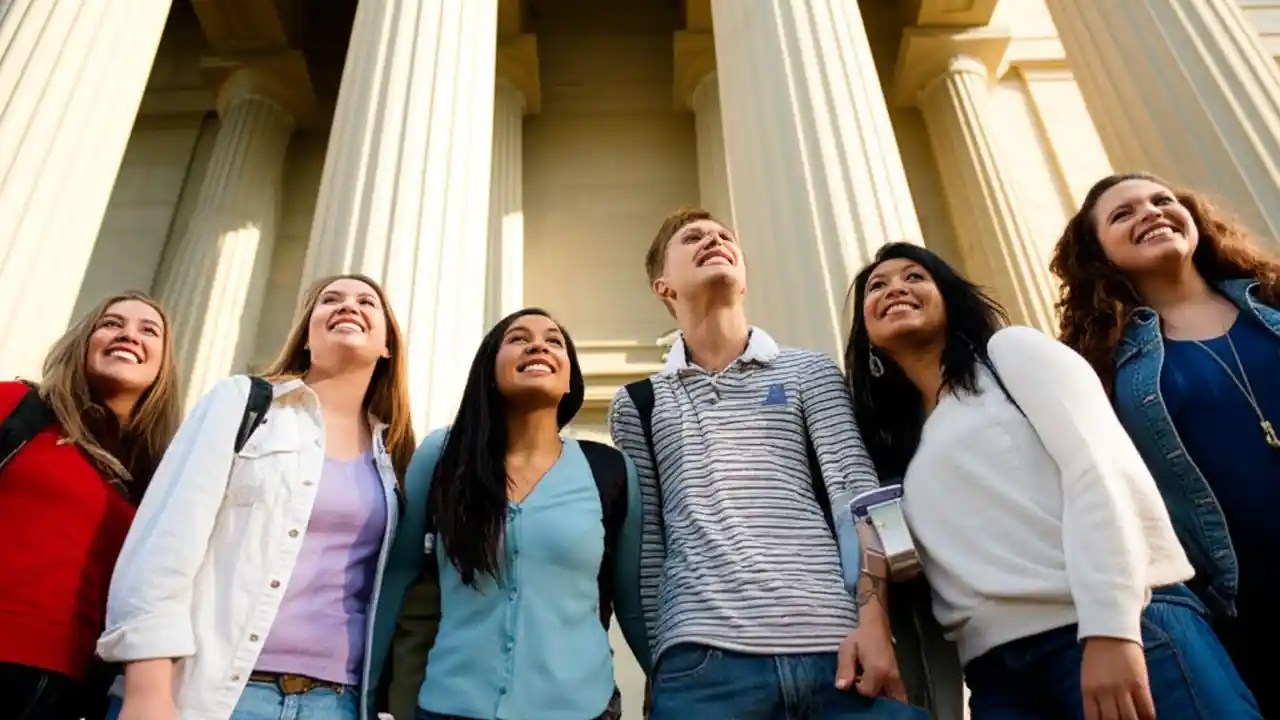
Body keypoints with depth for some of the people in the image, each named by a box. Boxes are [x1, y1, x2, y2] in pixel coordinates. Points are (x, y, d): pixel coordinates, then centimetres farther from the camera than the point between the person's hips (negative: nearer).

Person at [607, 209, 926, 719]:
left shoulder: (810, 373, 13)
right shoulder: (637, 405, 14)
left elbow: (857, 491, 3)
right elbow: (645, 547, 11)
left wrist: (874, 619, -9)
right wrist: (658, 662, 4)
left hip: (838, 647, 1)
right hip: (704, 658, 0)